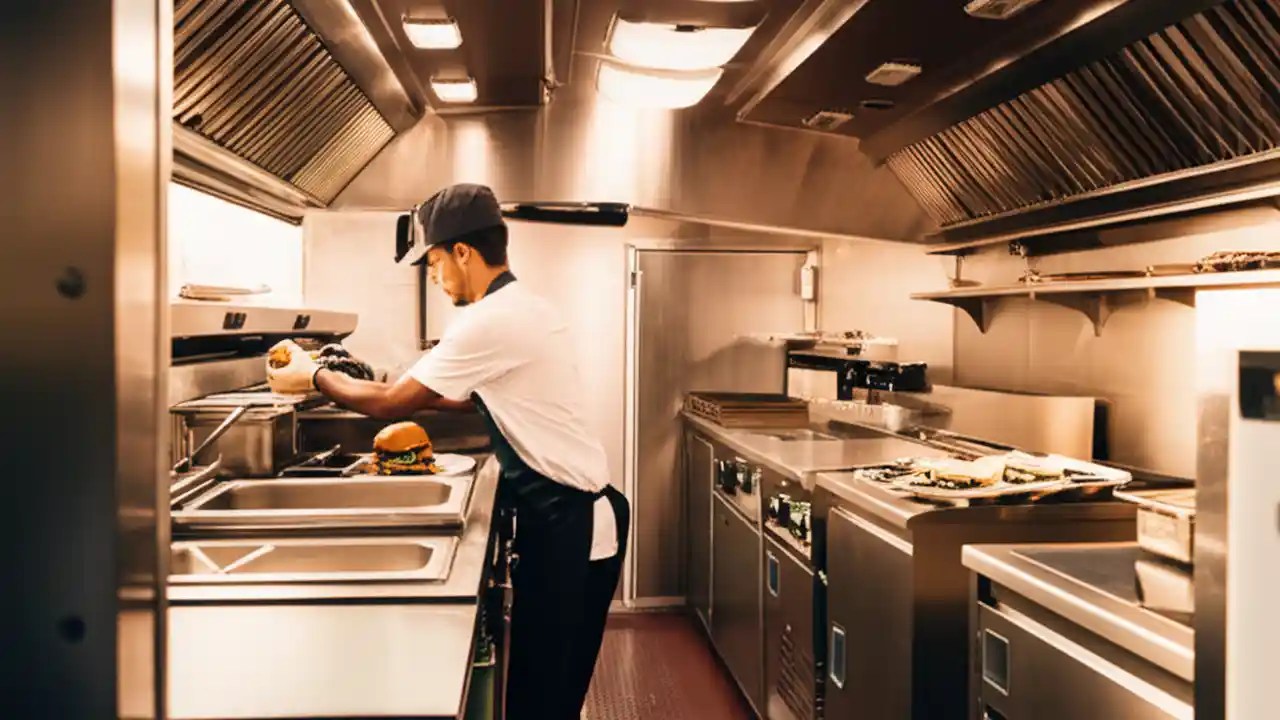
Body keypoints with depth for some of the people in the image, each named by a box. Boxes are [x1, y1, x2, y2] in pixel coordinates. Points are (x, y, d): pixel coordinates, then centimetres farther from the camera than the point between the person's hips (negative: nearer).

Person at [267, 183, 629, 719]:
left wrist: (314, 377, 2)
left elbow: (391, 405, -13)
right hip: (569, 514, 9)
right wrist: (414, 393, 17)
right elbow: (481, 399, 22)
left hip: (567, 521, -9)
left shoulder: (491, 322, -20)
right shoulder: (521, 309, 11)